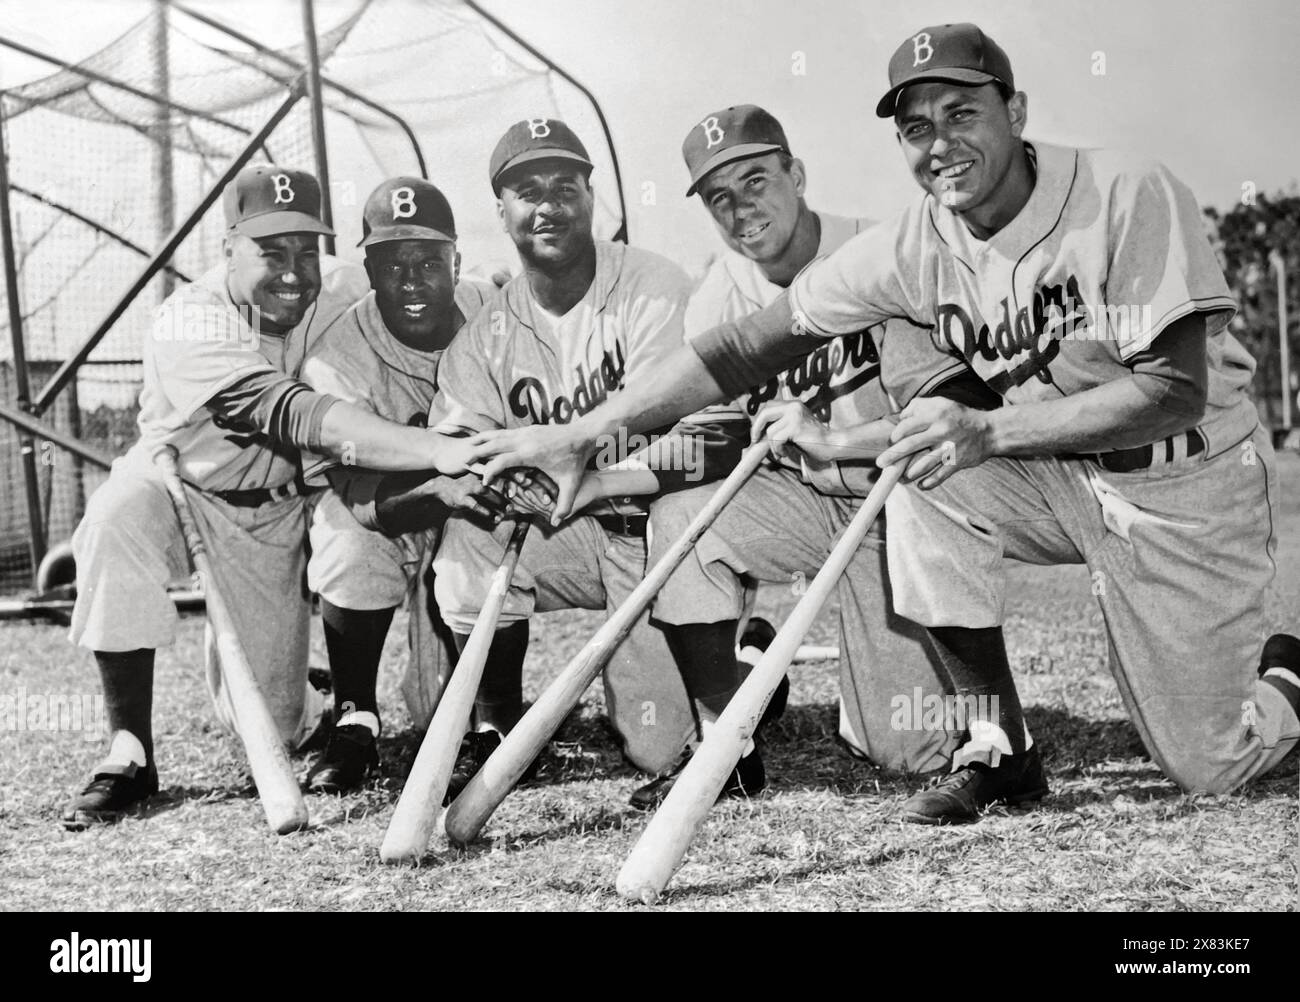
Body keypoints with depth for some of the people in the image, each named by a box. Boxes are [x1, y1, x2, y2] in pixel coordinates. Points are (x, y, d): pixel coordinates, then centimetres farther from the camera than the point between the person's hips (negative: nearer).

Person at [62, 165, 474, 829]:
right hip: (177, 484, -3)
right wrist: (437, 451, -55)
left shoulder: (346, 295, -15)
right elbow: (292, 414, -45)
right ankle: (130, 754, -25)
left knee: (268, 725, 0)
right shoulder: (191, 323, -31)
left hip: (278, 510, 3)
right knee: (116, 519, -38)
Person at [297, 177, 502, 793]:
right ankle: (355, 723, -13)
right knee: (353, 550, -36)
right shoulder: (335, 362, -23)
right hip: (387, 519, -1)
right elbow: (369, 504, -30)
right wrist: (443, 491, -50)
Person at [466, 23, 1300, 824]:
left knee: (1208, 766, -7)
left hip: (1189, 485, -4)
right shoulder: (916, 247, -9)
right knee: (925, 474, -24)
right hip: (1061, 480, 4)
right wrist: (582, 434, -15)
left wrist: (990, 433, -37)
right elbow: (750, 345, -9)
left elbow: (1177, 394, -28)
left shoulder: (1130, 197, -23)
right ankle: (998, 749, -9)